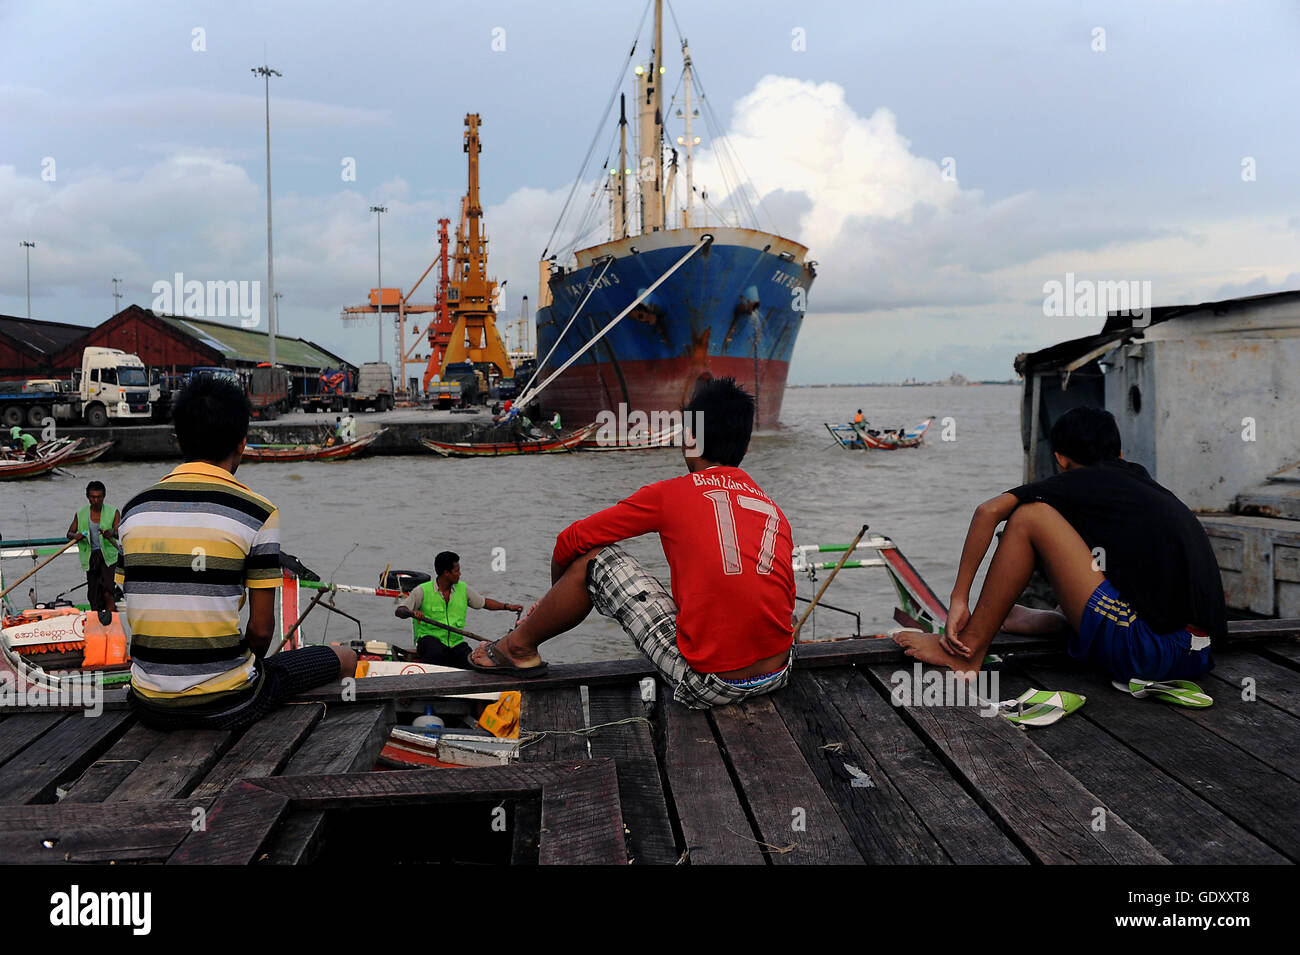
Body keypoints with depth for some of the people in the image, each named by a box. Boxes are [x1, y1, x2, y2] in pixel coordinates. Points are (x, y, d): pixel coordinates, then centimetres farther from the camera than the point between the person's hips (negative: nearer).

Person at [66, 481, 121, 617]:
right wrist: (75, 536, -11)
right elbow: (69, 533, 13)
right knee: (93, 597, 6)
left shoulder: (113, 512, -1)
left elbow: (119, 533, -11)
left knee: (107, 593, -18)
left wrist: (112, 533, -35)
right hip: (90, 557, 3)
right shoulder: (80, 514, 7)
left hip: (108, 556, -3)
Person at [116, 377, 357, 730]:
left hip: (151, 708, 6)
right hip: (225, 704, -5)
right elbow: (261, 629, -8)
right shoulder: (258, 512, -10)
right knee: (344, 660, 17)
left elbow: (137, 616, 9)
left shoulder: (135, 509, 4)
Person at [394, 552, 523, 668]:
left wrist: (508, 606, 14)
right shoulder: (423, 590, -4)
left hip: (456, 641, 4)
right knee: (436, 652, -38)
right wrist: (412, 613, -33)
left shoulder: (463, 588, 11)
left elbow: (483, 602, 24)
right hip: (429, 638, -4)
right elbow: (399, 611, -10)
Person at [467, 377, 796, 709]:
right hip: (779, 676, 5)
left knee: (593, 558, 8)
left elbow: (569, 543, 6)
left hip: (706, 685, -5)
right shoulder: (775, 512, 12)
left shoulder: (670, 494, 0)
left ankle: (519, 646, 28)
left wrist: (557, 600, 28)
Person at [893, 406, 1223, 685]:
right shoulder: (1151, 488, 24)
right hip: (1197, 658, 8)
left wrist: (959, 598, -3)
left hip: (1144, 652, -8)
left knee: (1029, 516, -2)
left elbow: (989, 511, -8)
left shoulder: (1079, 482, 4)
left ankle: (968, 652, 2)